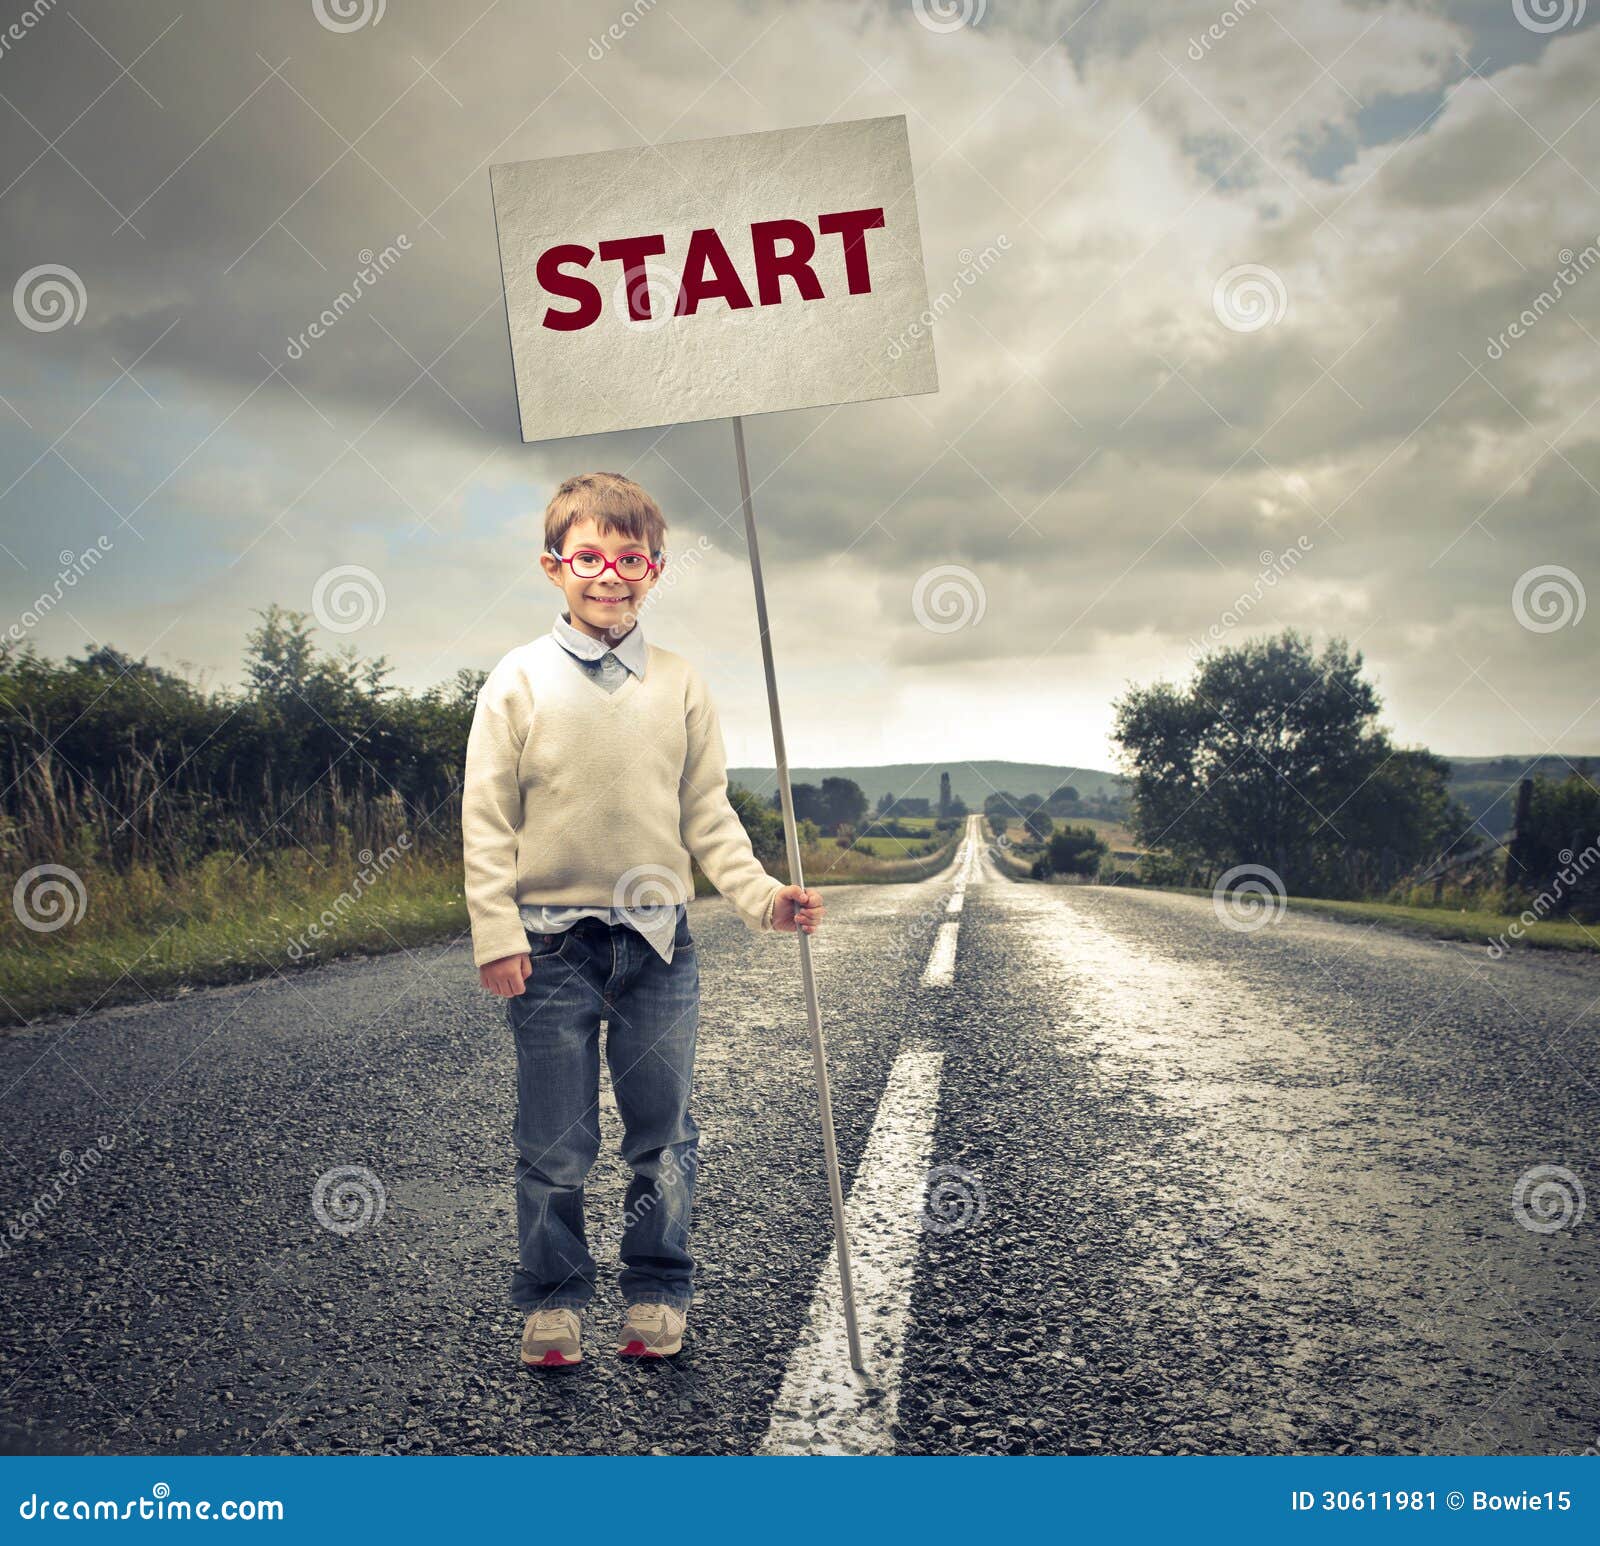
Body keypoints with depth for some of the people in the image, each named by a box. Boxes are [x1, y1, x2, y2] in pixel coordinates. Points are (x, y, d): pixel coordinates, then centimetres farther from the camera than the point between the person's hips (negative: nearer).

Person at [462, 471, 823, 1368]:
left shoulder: (681, 686, 4)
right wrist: (497, 933, -9)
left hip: (658, 939, 2)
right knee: (556, 1148, 5)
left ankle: (659, 1295, 24)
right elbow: (487, 818, -3)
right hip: (553, 943, -2)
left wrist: (760, 895, -6)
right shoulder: (520, 682, -3)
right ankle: (554, 1302, 21)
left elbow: (709, 816, 7)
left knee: (666, 1138, 9)